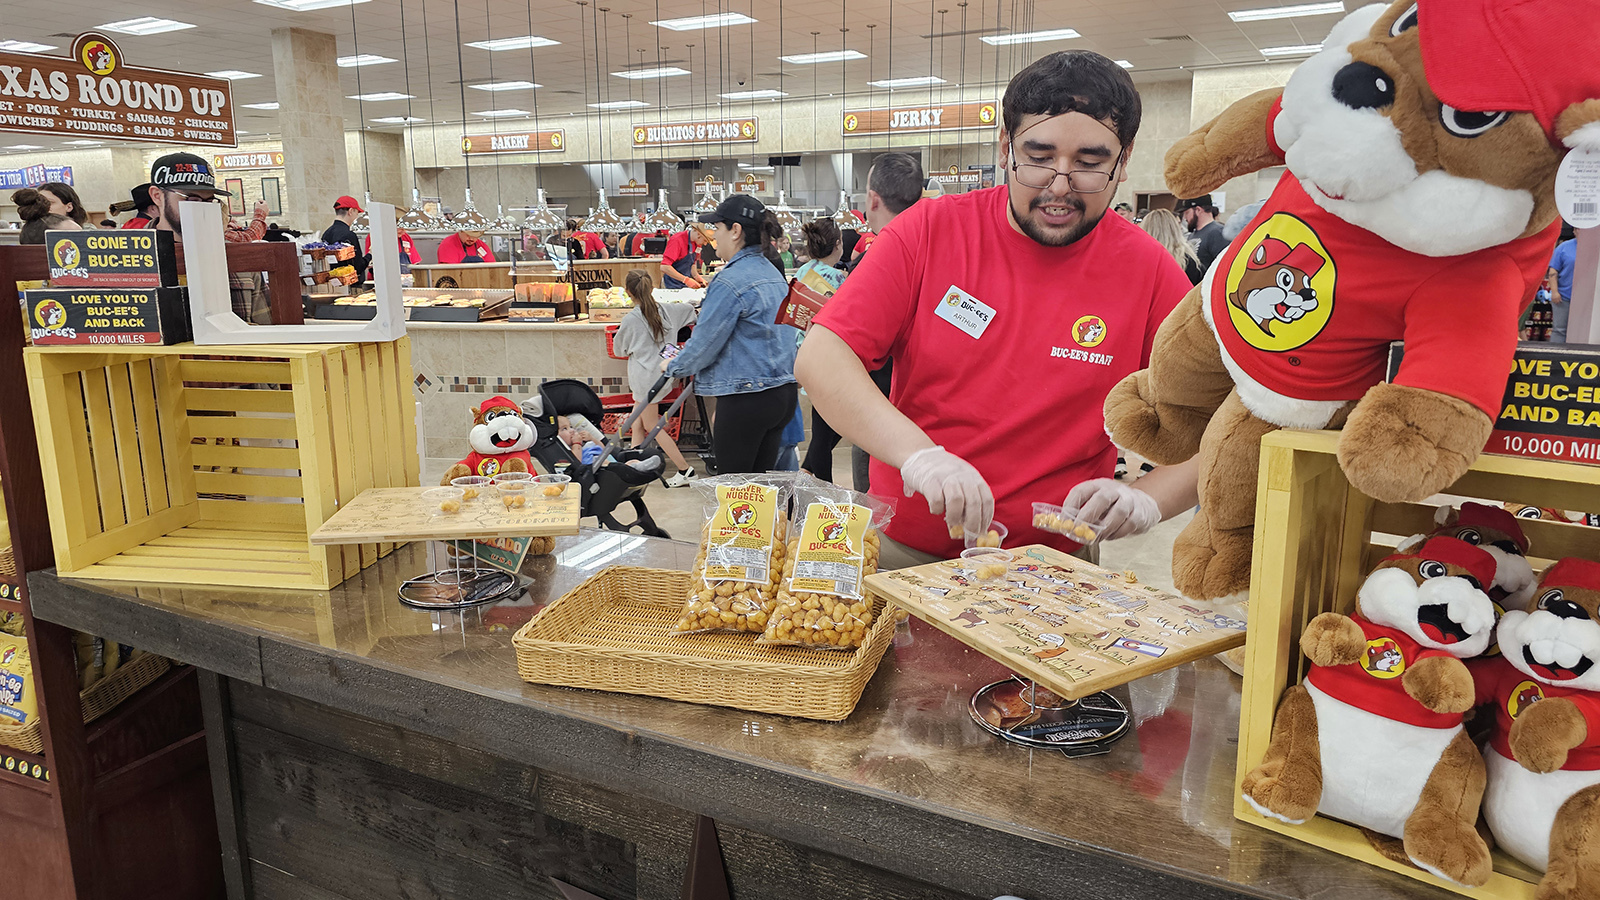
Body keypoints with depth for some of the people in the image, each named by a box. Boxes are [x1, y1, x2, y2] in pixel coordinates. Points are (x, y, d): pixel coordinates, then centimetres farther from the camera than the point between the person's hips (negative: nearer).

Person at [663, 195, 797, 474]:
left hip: (746, 397, -9)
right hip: (784, 393, 9)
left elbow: (705, 343, -12)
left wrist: (673, 367, 7)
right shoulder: (773, 275, 13)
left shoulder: (731, 280, -15)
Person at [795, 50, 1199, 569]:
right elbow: (819, 357, -10)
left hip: (1050, 571, 1)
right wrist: (918, 453, -25)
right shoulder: (932, 230, -3)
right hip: (901, 553, 0)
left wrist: (1146, 498, -18)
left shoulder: (1149, 273, -2)